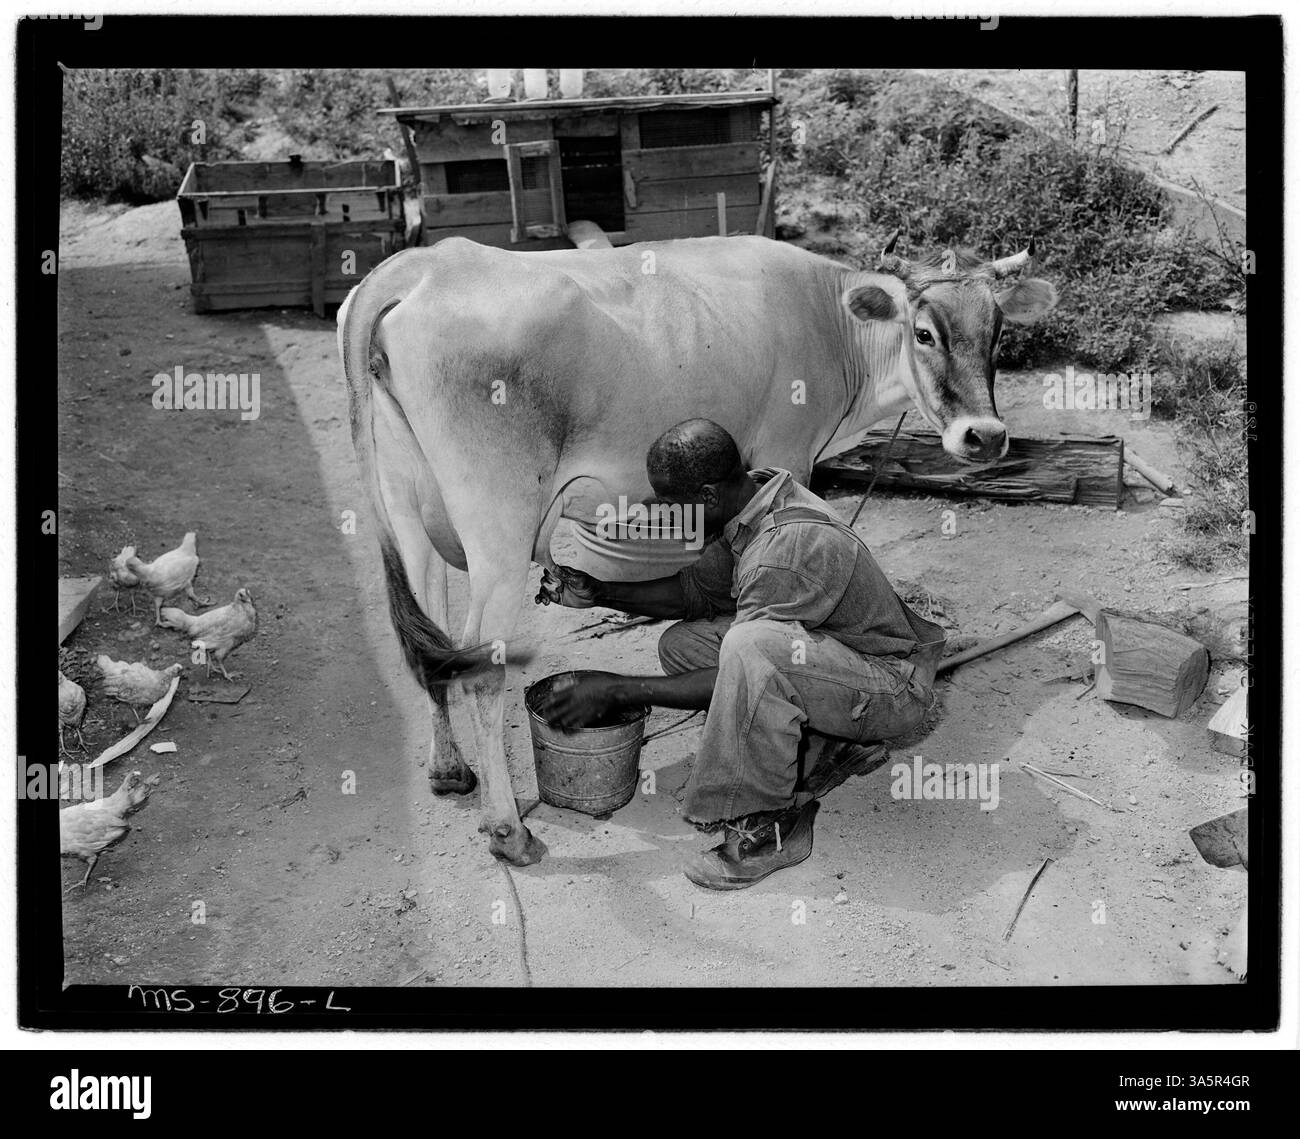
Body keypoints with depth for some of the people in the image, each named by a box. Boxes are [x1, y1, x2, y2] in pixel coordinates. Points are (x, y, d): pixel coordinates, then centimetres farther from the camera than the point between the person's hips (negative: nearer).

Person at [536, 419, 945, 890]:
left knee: (749, 646, -36)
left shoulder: (793, 544, -31)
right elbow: (694, 592, 10)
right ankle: (829, 748, 10)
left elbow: (735, 679, -24)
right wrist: (598, 592, 1)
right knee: (682, 643, 3)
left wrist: (619, 691, -19)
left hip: (894, 684, -9)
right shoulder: (752, 501, -4)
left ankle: (767, 827, -16)